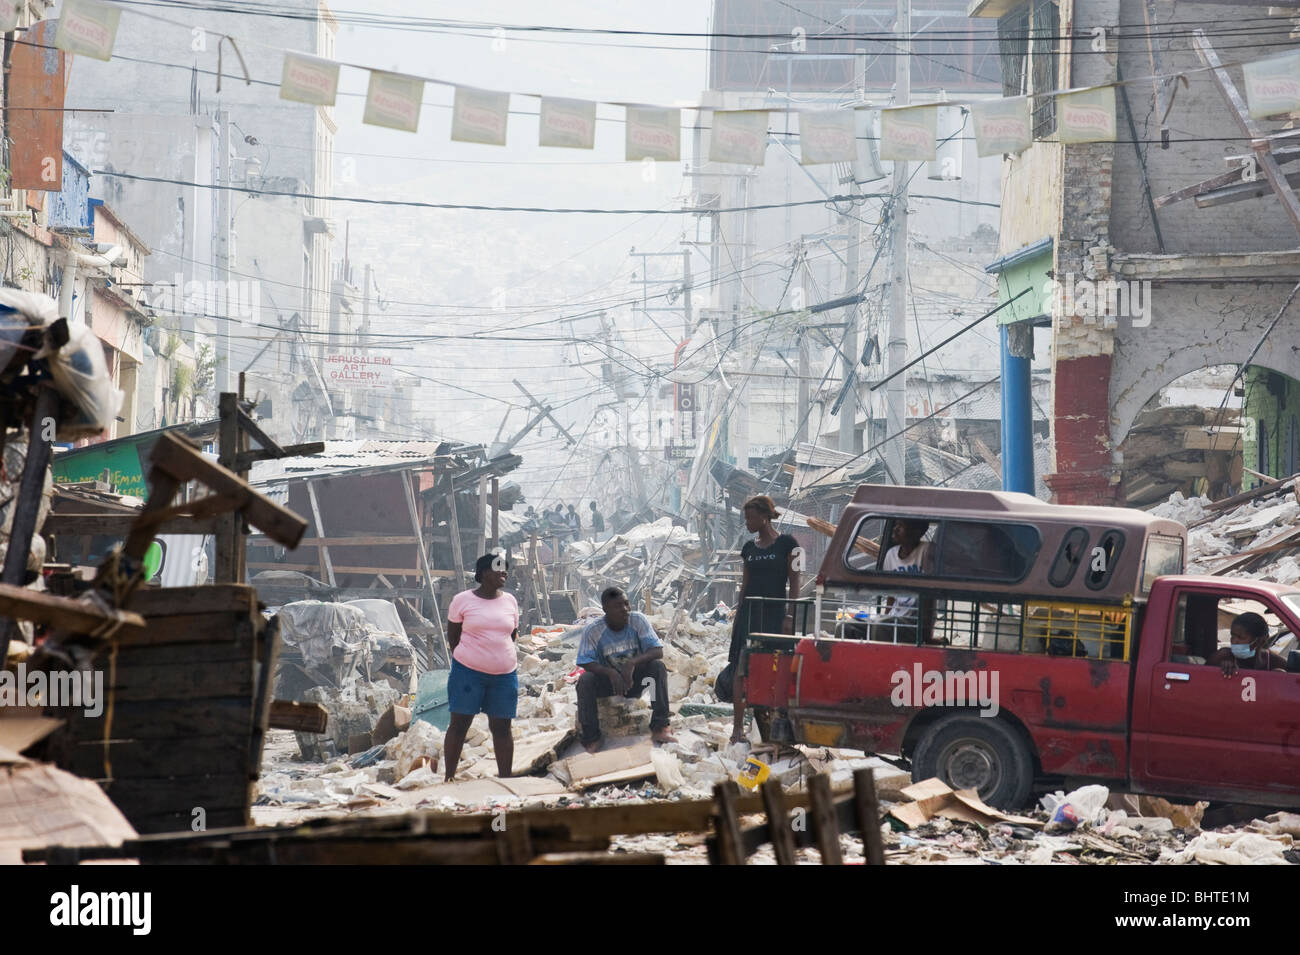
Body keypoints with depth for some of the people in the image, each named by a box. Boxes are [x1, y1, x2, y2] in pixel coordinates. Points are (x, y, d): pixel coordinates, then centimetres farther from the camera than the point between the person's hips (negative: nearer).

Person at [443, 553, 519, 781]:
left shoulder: (510, 601, 9)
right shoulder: (462, 600, -1)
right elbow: (452, 635, 4)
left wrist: (502, 658, 9)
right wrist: (465, 659, 1)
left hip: (505, 674, 3)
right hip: (468, 672, -3)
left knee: (501, 727, 4)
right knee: (459, 724, -2)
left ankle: (505, 779, 8)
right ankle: (448, 777, 3)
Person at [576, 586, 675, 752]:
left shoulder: (638, 621, -13)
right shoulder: (592, 630, -16)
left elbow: (657, 651, -19)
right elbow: (585, 662, -19)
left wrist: (633, 663, -38)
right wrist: (611, 673, -38)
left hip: (635, 679, 1)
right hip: (608, 680, -1)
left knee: (658, 666, -26)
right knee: (584, 681, -30)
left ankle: (659, 728, -27)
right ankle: (591, 739, -23)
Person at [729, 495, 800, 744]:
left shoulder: (786, 544, -2)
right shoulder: (750, 548, 12)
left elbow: (794, 583, -3)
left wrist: (789, 616, -10)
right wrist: (737, 617, 14)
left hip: (775, 612, -4)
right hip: (749, 612, 4)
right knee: (742, 669, -3)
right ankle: (738, 725, -2)